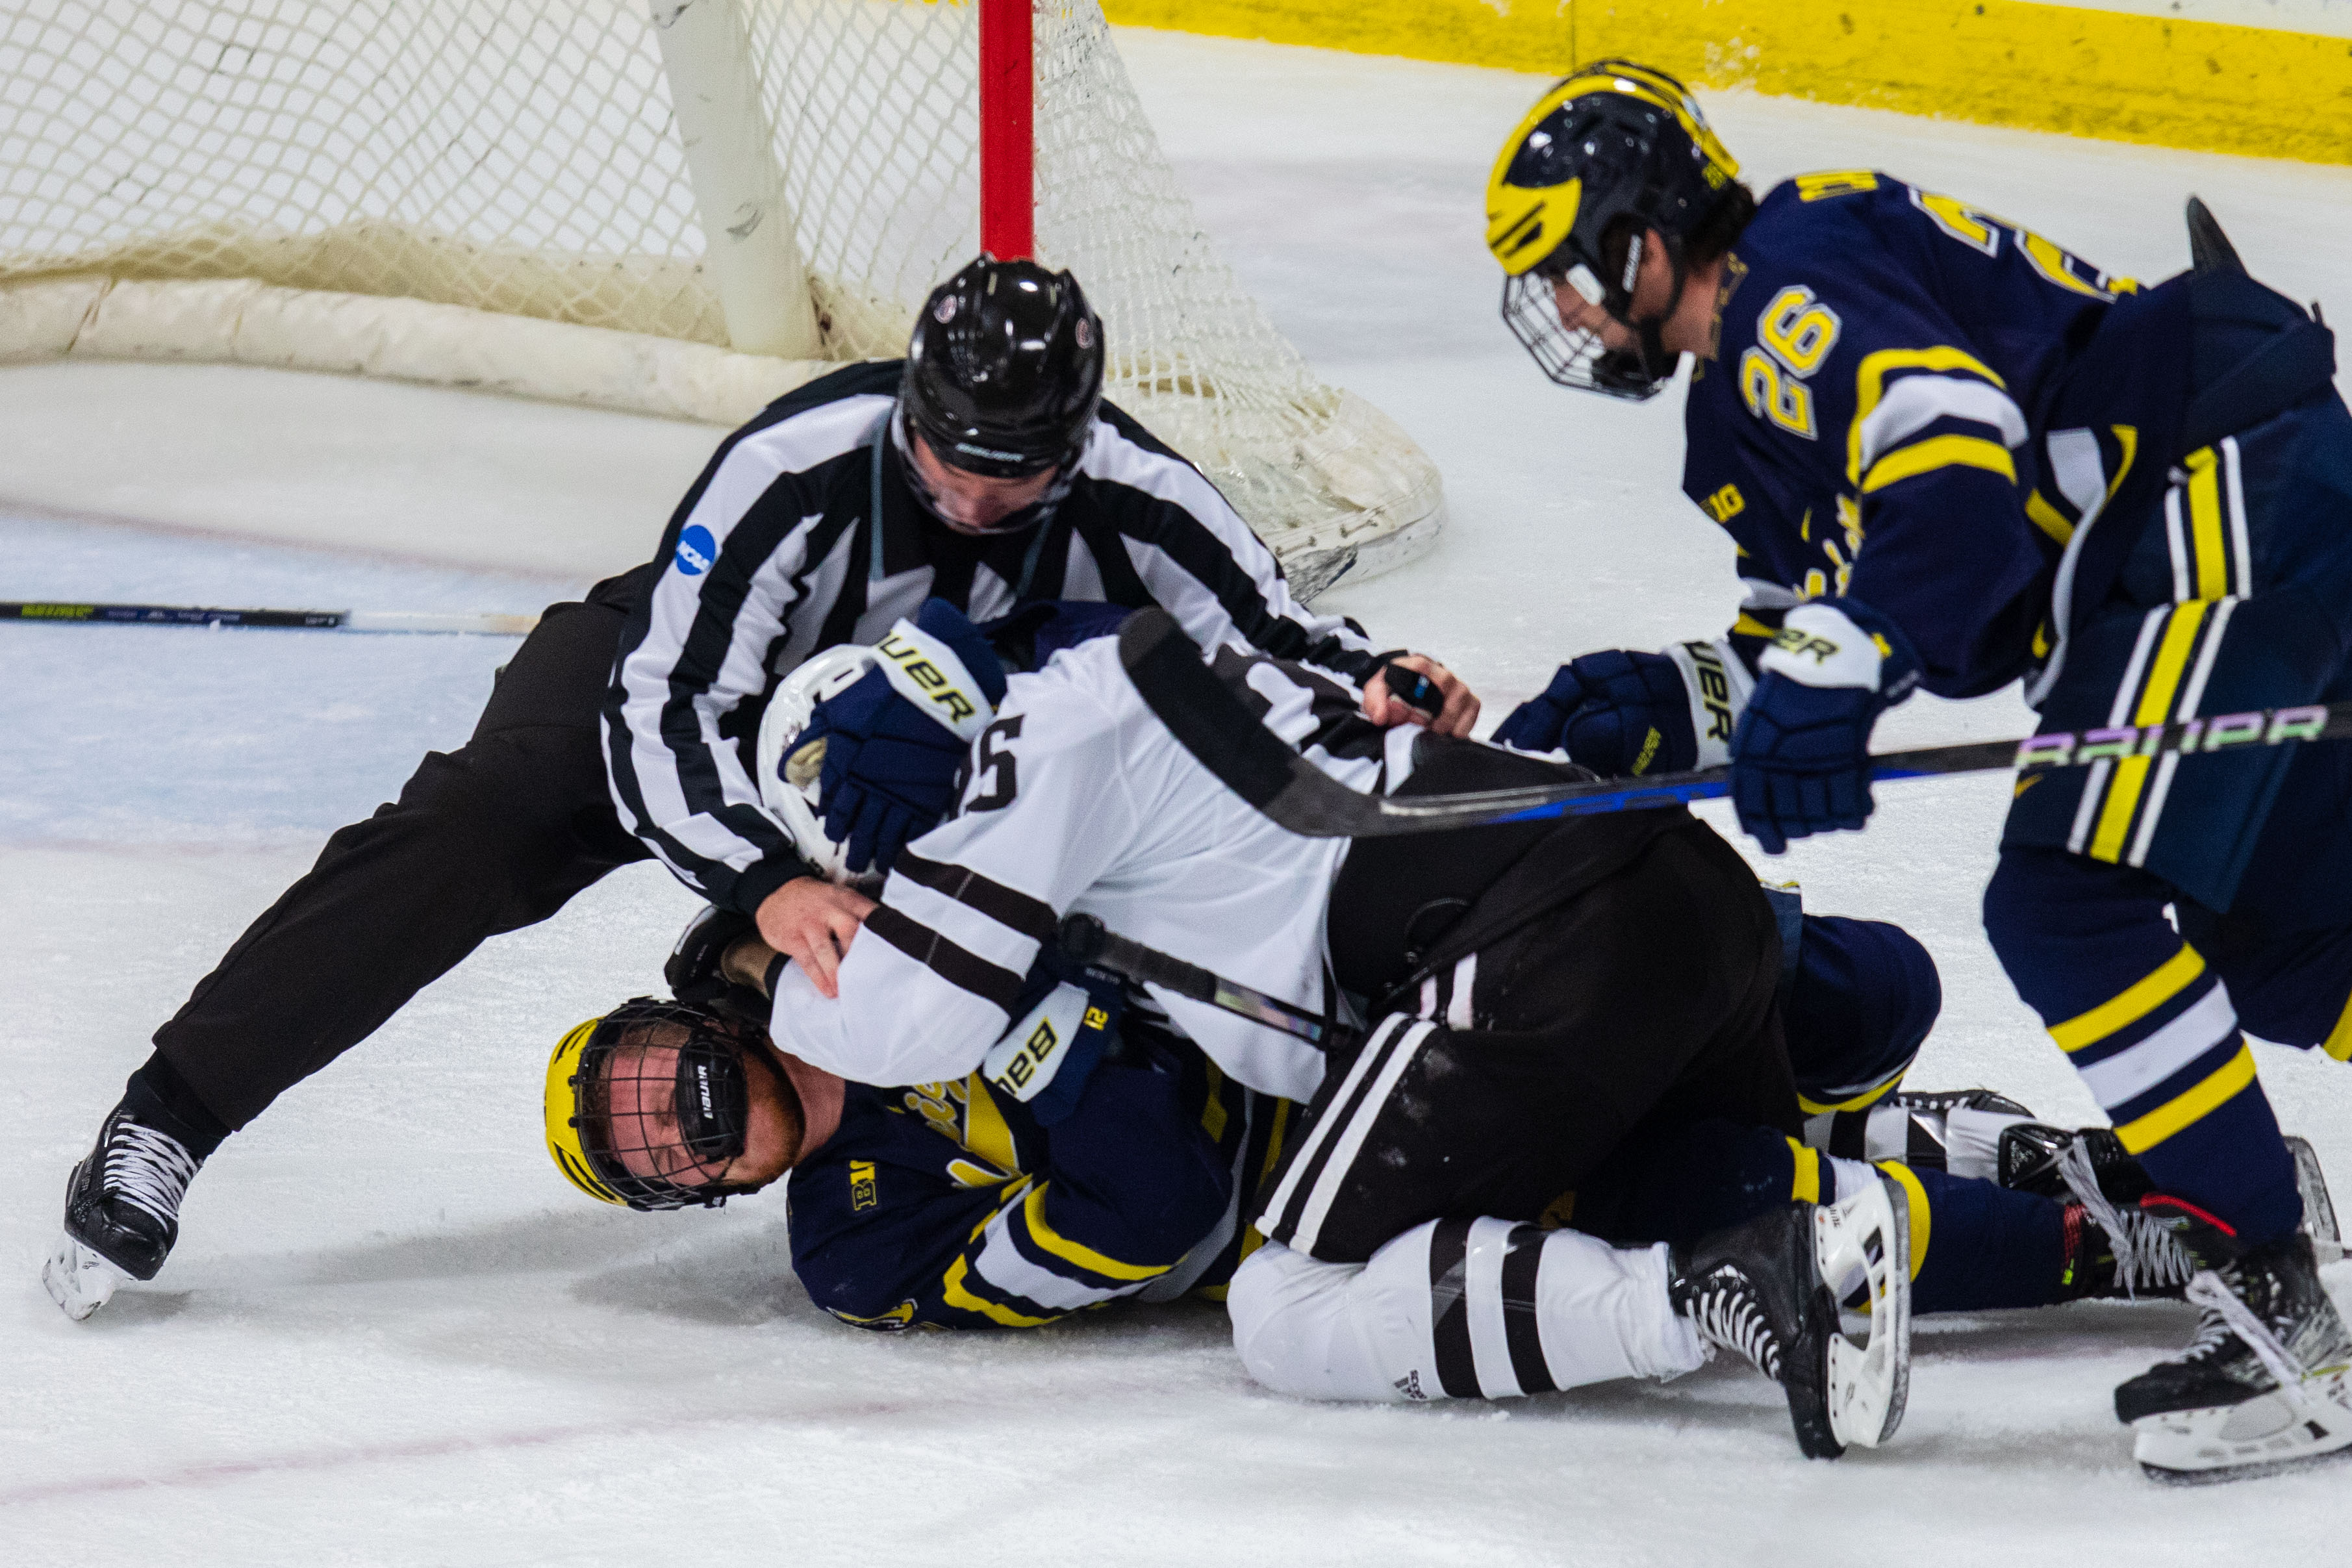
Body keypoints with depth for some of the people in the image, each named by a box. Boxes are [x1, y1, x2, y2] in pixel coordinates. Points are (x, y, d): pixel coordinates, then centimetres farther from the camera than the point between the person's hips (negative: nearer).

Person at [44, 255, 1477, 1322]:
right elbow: (665, 709, -39)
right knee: (474, 830, -27)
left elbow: (1269, 632, -17)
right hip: (676, 687, -5)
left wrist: (1373, 682, -40)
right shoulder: (797, 472, -38)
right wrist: (770, 883, -53)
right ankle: (165, 1125, -30)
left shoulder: (1132, 502, -28)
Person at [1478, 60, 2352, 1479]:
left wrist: (1829, 673, -32)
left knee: (2071, 906, -17)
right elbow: (1813, 635, 24)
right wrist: (1664, 706, 8)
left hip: (2235, 495, -11)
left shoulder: (1796, 276, -11)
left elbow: (1957, 455, -27)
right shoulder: (1748, 404, 22)